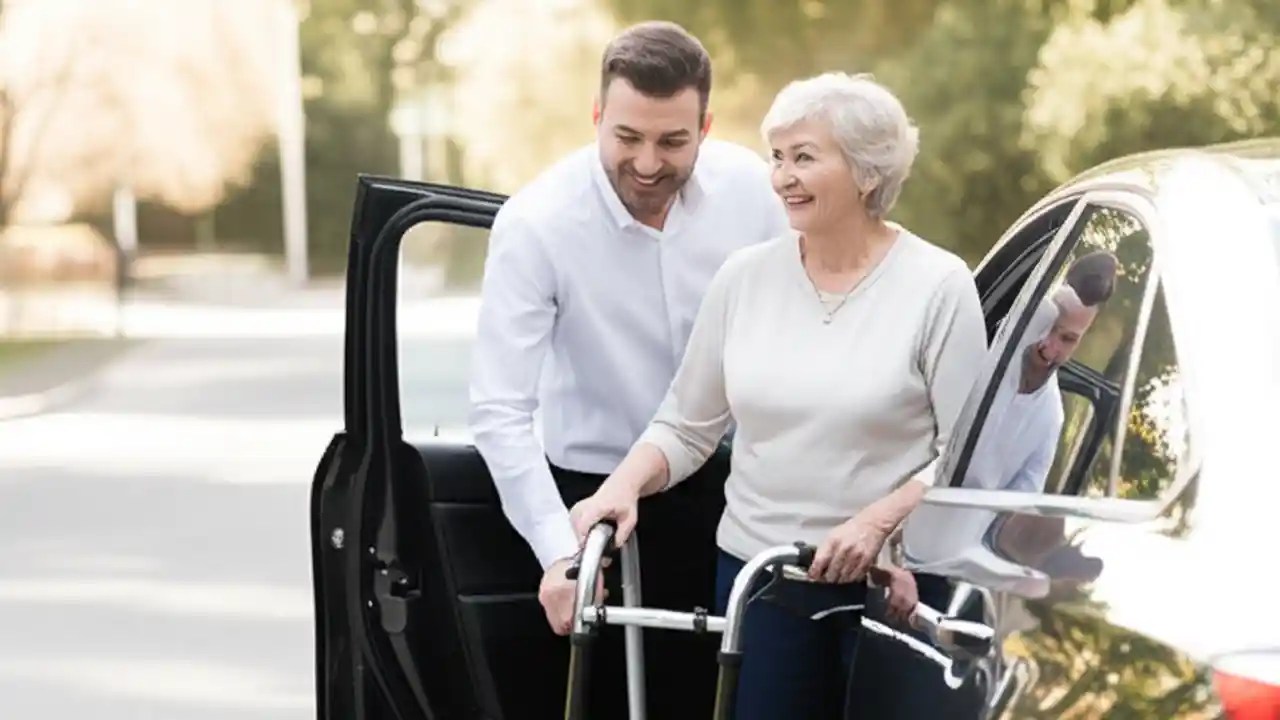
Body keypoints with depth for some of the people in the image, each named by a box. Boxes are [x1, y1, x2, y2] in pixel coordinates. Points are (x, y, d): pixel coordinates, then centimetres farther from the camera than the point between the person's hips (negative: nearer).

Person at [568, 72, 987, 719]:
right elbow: (684, 425, 8)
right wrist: (624, 485, -11)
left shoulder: (938, 285, -5)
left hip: (889, 585, -3)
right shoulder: (745, 276, 4)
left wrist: (877, 521, -20)